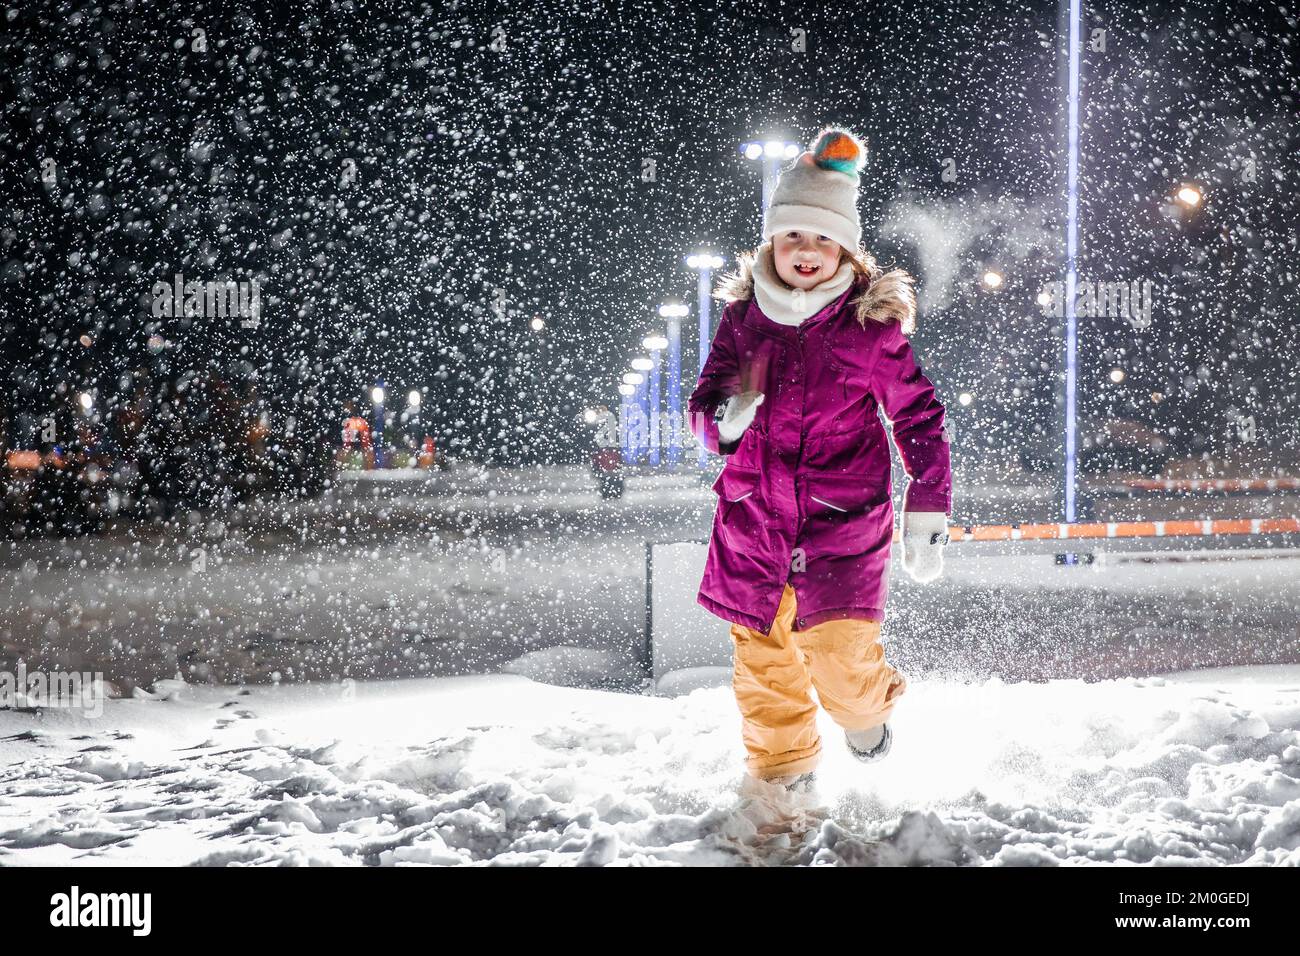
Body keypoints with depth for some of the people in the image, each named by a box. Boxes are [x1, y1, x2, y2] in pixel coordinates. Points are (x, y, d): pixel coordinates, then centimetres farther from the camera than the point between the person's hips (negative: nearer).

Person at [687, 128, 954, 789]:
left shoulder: (872, 323, -6)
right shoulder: (743, 316, 2)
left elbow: (918, 417, 0)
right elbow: (704, 403, 9)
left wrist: (926, 517, -3)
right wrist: (725, 419, -17)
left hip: (844, 517, -3)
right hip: (753, 515, 3)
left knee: (838, 656, -11)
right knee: (762, 659, 7)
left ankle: (866, 712, 25)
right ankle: (781, 773, 29)